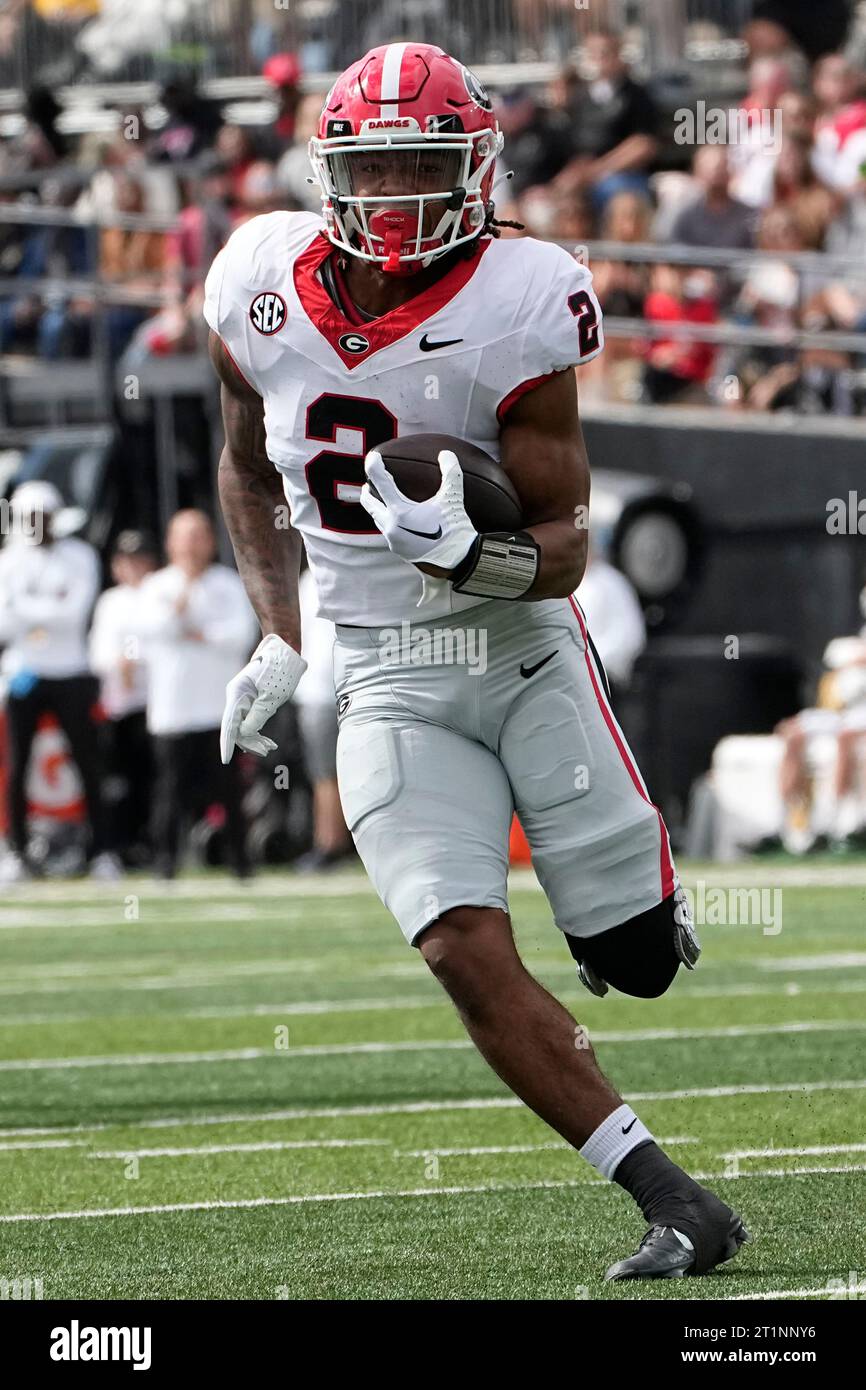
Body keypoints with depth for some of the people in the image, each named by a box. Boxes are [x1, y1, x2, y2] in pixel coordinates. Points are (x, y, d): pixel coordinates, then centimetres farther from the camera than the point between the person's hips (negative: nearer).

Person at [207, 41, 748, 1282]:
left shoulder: (518, 310, -15)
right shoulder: (263, 291, -3)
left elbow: (565, 545, -13)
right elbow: (247, 471, 16)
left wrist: (472, 555, -33)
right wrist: (281, 637, 8)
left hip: (522, 652, -2)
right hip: (385, 688, 2)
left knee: (642, 960, 1)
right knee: (467, 955, -17)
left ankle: (622, 898, 41)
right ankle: (675, 1207, -12)